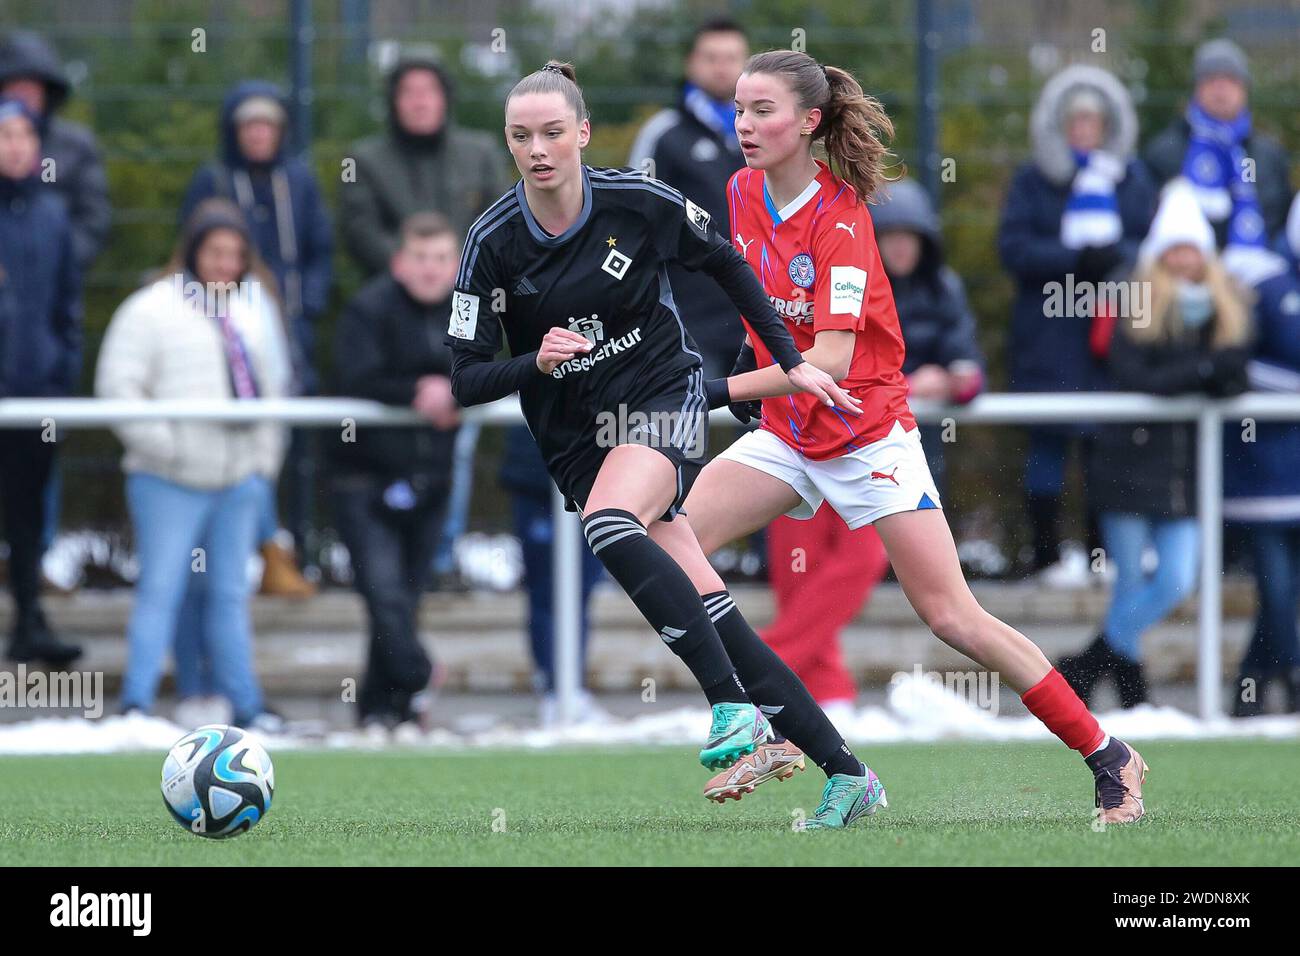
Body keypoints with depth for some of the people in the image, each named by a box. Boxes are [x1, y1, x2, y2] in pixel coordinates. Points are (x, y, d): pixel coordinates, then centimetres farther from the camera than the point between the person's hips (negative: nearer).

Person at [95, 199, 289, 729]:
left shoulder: (255, 308, 11)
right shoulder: (151, 309, -9)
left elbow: (274, 385, 20)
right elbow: (118, 386, -12)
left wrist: (267, 453, 12)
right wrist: (164, 444, -15)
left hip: (239, 480, 6)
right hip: (170, 483, -6)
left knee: (230, 594, 12)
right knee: (160, 590, -7)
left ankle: (244, 703, 17)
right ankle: (137, 703, -6)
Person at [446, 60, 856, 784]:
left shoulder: (640, 202, -12)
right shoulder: (492, 243, -9)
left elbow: (726, 265, 7)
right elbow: (465, 379, -7)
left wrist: (791, 360, 6)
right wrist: (536, 362, -26)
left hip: (664, 398, -3)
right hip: (573, 434, 3)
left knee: (609, 528, -34)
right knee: (711, 609, 2)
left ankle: (735, 705, -34)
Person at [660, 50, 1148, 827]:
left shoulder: (841, 219, -21)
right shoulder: (743, 193, -1)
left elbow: (831, 360, -29)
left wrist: (721, 391, -36)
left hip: (868, 435, -7)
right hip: (786, 435, 7)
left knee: (953, 618, -9)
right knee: (669, 540, -14)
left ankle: (1109, 757, 4)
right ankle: (783, 732, -11)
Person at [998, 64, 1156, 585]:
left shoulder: (1132, 179, 13)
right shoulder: (1032, 181, 6)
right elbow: (1014, 248, -4)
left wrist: (1119, 256, -14)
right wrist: (1076, 258, -16)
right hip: (1050, 334, -2)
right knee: (1049, 439, -3)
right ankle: (1048, 553, 1)